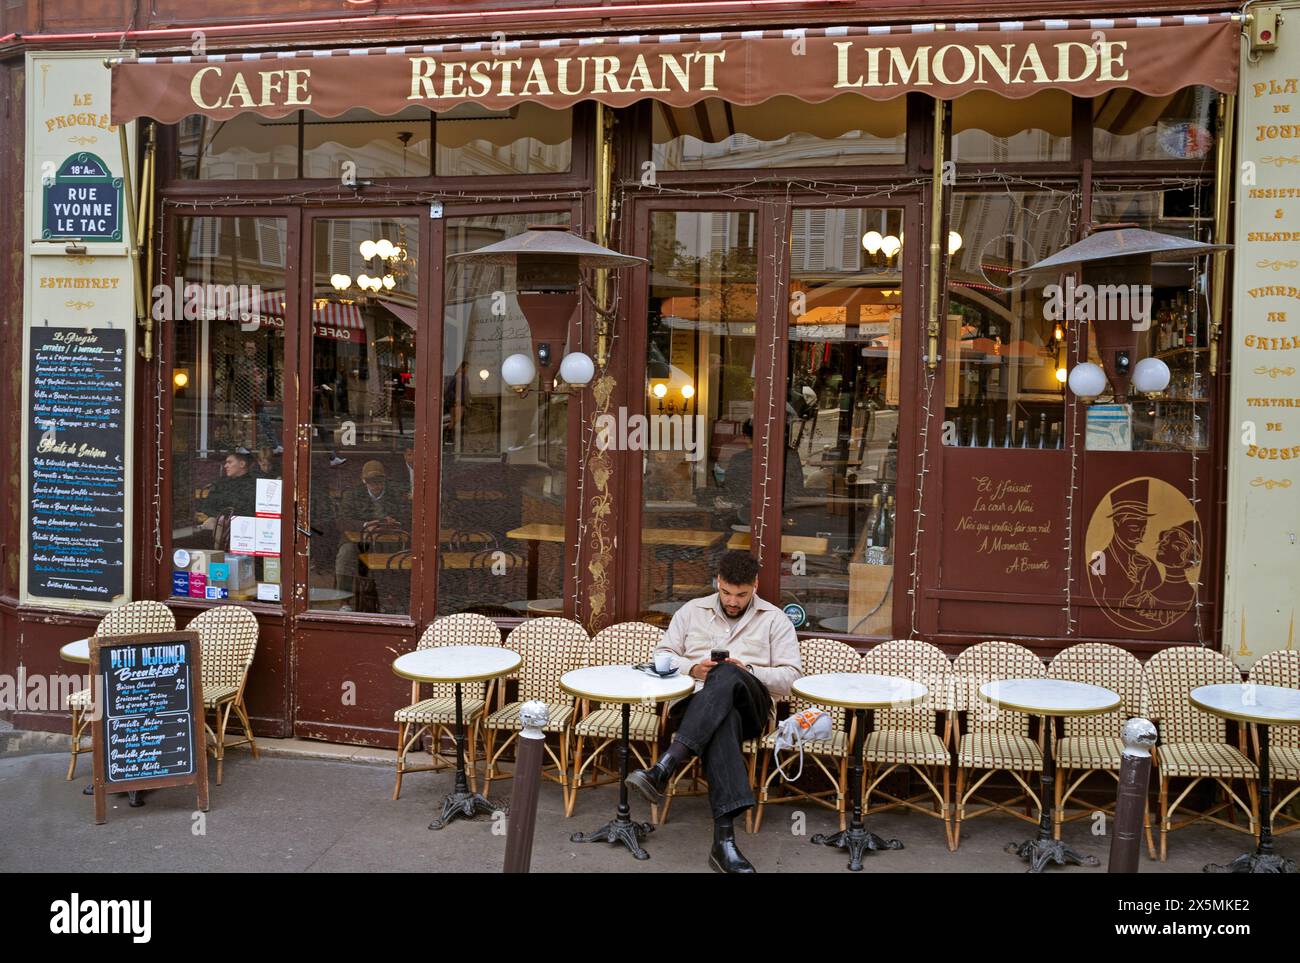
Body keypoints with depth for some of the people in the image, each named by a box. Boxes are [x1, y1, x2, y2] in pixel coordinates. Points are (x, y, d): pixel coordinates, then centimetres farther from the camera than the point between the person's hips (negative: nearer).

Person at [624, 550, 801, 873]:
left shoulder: (775, 619, 14)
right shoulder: (692, 610, 20)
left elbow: (791, 676, 6)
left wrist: (748, 671, -11)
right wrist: (693, 668, -6)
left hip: (749, 705, 0)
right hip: (694, 704, 1)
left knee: (726, 676, -40)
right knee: (723, 719, -41)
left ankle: (663, 769, -51)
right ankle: (724, 838, -52)